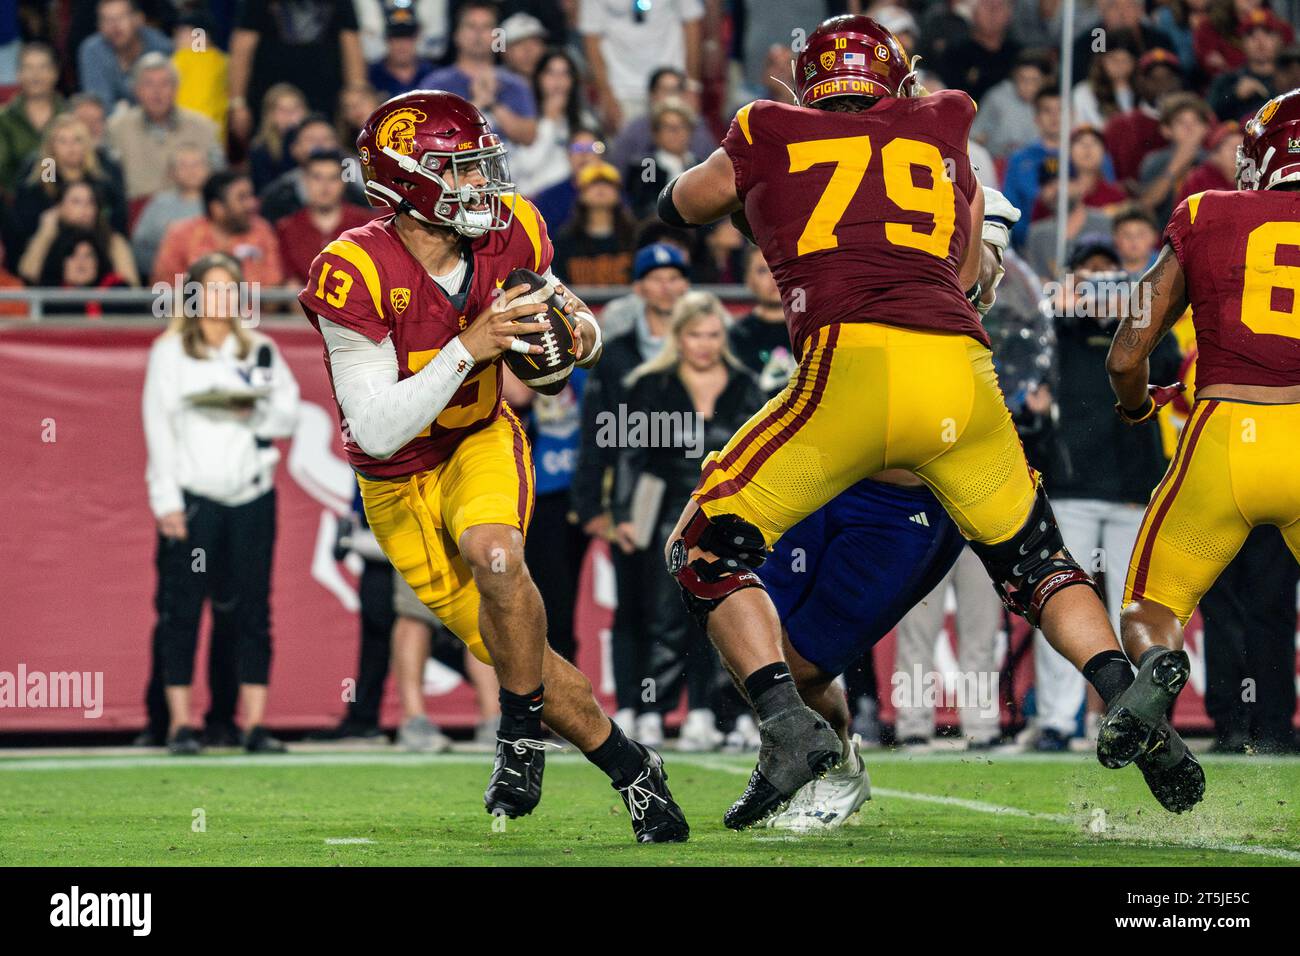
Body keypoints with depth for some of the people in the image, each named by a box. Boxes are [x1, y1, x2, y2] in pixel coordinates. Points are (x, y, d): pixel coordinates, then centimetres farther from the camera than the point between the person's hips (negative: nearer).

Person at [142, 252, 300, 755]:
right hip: (191, 494, -3)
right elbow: (159, 425, -1)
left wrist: (255, 412, -12)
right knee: (182, 608, -4)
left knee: (253, 608, 1)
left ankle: (255, 721, 3)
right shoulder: (169, 351, 5)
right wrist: (166, 500, -8)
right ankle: (180, 722, 0)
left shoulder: (260, 350, 14)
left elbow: (289, 413, 10)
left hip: (252, 493, 3)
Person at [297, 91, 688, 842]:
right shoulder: (357, 274, -28)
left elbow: (563, 321, 5)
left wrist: (581, 332, -20)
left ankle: (523, 737, -12)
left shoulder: (509, 236, -14)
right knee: (514, 648, -2)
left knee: (495, 555, -32)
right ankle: (631, 769, 18)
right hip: (398, 482, -1)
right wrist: (469, 348, -37)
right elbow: (378, 428, -30)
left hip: (481, 444, 1)